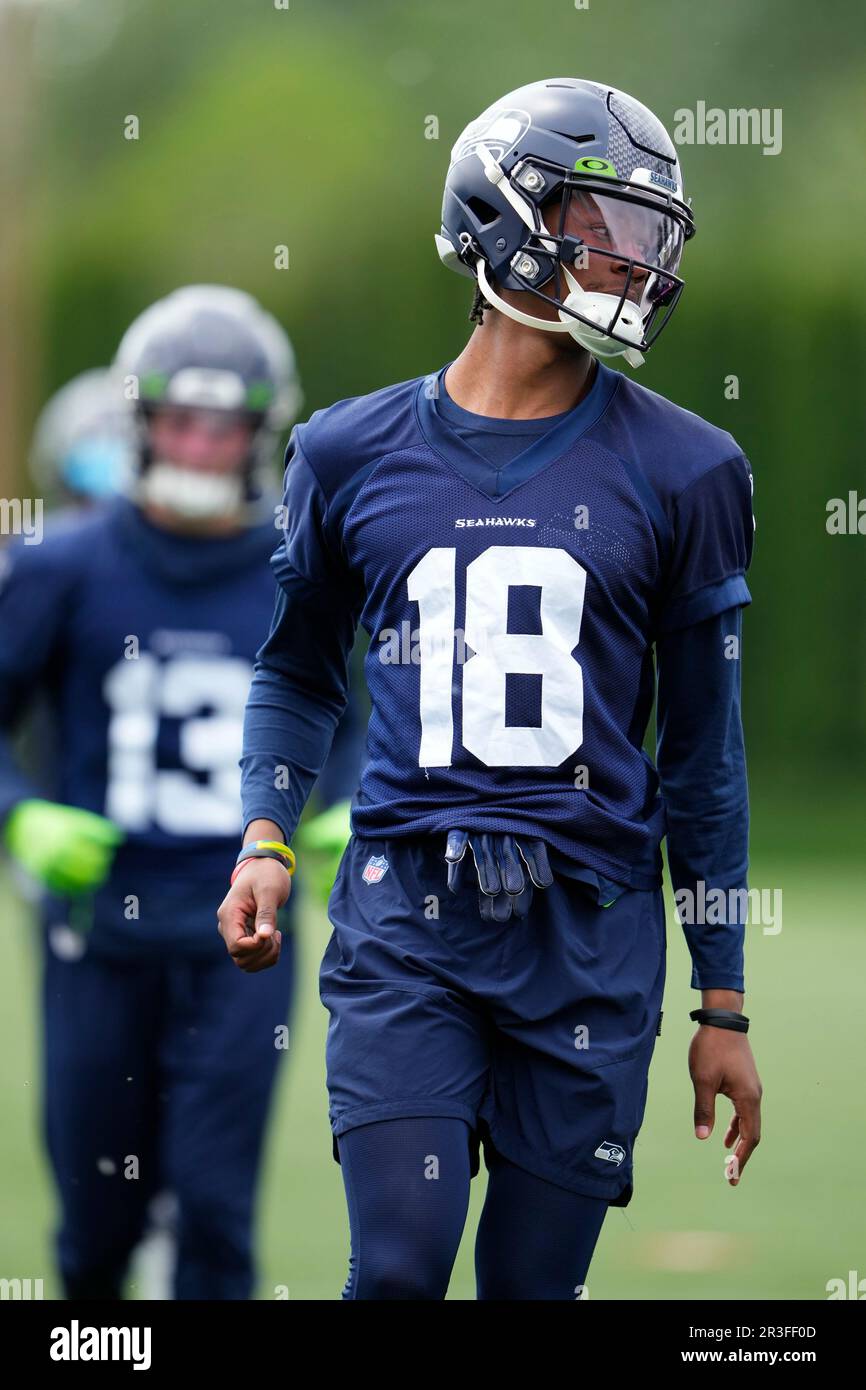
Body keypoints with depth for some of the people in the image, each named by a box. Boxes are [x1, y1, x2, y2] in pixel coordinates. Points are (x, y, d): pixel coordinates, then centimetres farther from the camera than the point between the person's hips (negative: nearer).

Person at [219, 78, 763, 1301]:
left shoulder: (679, 470, 4)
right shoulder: (352, 453, 6)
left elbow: (705, 747, 8)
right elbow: (299, 671, 20)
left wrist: (724, 1006, 8)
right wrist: (265, 840, 1)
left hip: (590, 924, 0)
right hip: (404, 916, 0)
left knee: (536, 1283, 3)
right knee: (398, 1270, -9)